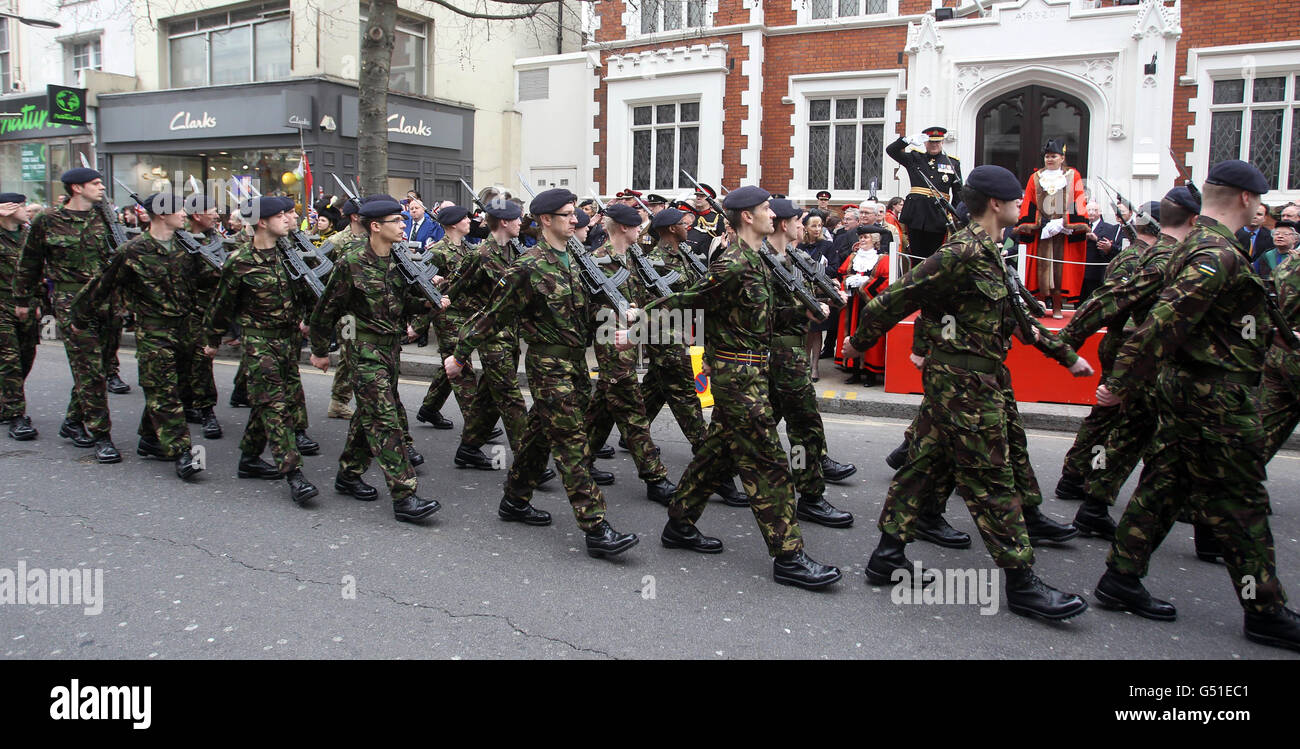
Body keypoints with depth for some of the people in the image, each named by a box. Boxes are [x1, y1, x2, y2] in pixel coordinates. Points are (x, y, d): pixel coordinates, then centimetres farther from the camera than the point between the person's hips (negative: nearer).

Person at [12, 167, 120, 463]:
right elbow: (29, 264, 9)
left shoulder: (104, 218, 10)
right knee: (89, 369, -8)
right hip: (71, 303, -4)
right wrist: (23, 300, 14)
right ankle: (101, 436, -4)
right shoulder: (47, 222, 0)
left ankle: (73, 422, 27)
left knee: (90, 368, 10)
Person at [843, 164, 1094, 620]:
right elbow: (898, 297, -16)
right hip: (966, 382, -10)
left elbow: (1015, 315, 22)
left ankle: (887, 558, 20)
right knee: (991, 479, -2)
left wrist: (1067, 356, 25)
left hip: (952, 378, 10)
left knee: (924, 462, 12)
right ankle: (1021, 583, 9)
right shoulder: (964, 253, -18)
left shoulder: (987, 253, 14)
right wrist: (859, 343, -6)